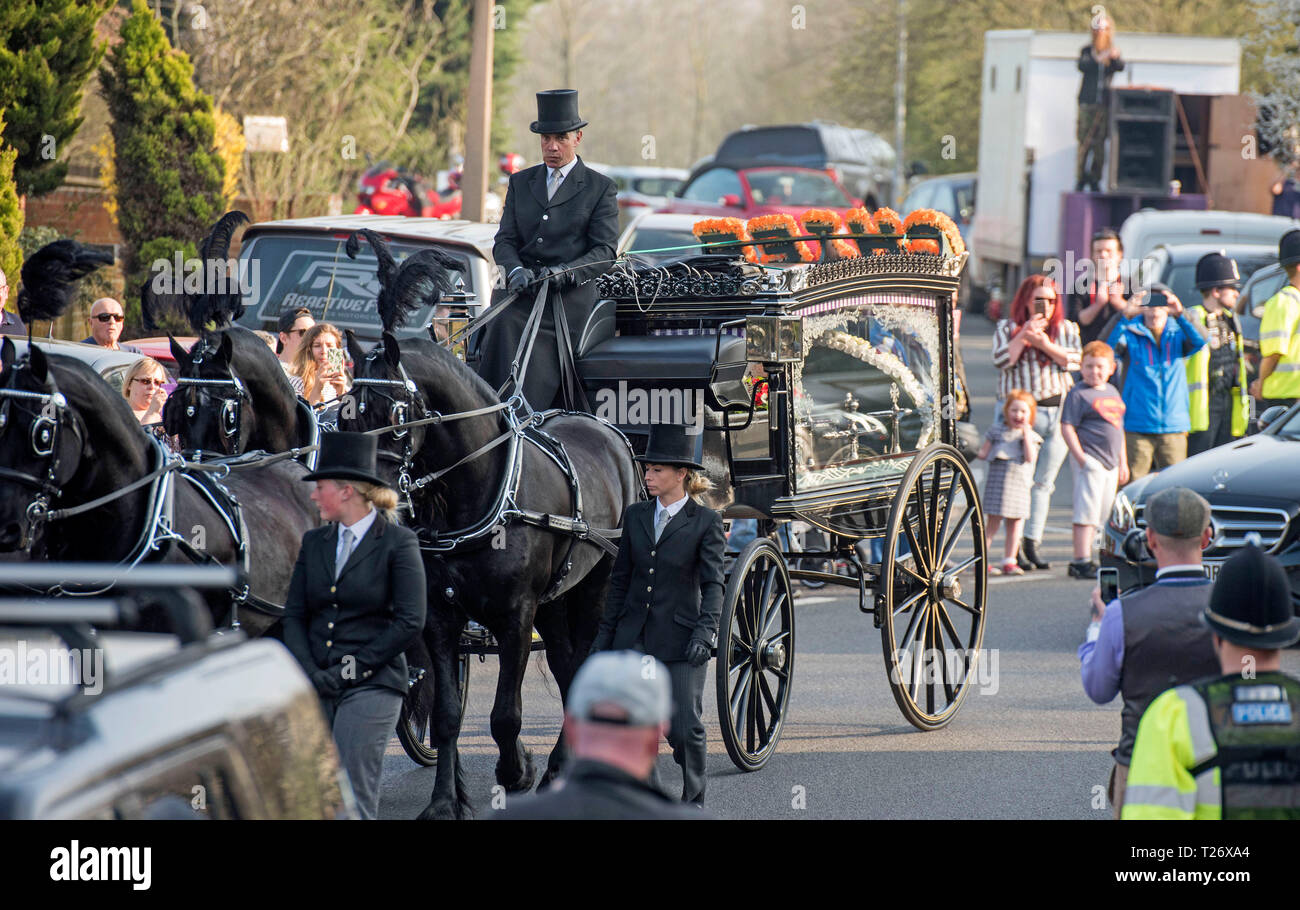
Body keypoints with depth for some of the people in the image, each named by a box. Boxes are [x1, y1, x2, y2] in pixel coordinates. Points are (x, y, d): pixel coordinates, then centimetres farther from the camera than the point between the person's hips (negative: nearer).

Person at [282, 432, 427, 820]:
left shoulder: (398, 542, -3)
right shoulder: (314, 542, 13)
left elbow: (410, 622, -8)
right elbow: (294, 615, 10)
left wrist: (353, 668, -11)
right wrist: (310, 672, -6)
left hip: (371, 686, -5)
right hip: (316, 687, 5)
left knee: (353, 800, -11)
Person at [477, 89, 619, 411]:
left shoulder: (601, 188, 8)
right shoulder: (520, 182, 20)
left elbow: (605, 251, 1)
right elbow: (505, 240, 13)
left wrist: (566, 272, -17)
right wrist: (516, 270, -10)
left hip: (571, 297, -2)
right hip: (520, 293, 2)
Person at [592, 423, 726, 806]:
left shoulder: (705, 522, -3)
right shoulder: (635, 516, 9)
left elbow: (713, 583, -6)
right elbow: (620, 578, 13)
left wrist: (705, 630, -19)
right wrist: (605, 632, 11)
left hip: (680, 640, -4)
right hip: (634, 637, 4)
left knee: (685, 728, -2)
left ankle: (693, 801, 15)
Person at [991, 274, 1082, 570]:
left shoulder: (1066, 329, 12)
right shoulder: (1007, 328, 8)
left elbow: (1074, 360, -3)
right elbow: (1001, 360, -7)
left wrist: (1043, 343, -12)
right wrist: (1025, 333, -12)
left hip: (1057, 411, 3)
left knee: (1044, 482, 4)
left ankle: (1032, 544, 10)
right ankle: (1015, 549, -6)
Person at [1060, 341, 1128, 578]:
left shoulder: (1112, 392, 15)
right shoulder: (1078, 394, -8)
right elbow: (1067, 427, -12)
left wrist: (1123, 462, 22)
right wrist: (1080, 457, -19)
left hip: (1110, 462, 8)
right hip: (1089, 460, -8)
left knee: (1102, 513, 10)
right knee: (1087, 512, -13)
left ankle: (1082, 560, 17)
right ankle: (1082, 562, -14)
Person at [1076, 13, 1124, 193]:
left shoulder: (1113, 52, 10)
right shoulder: (1087, 51, 7)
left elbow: (1120, 68, -7)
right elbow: (1082, 66, -11)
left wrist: (1115, 58, -29)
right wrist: (1097, 59, -28)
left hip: (1104, 103, 1)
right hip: (1088, 102, -1)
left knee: (1100, 143, -2)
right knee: (1084, 141, -5)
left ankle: (1095, 180, 5)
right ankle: (1080, 179, 3)